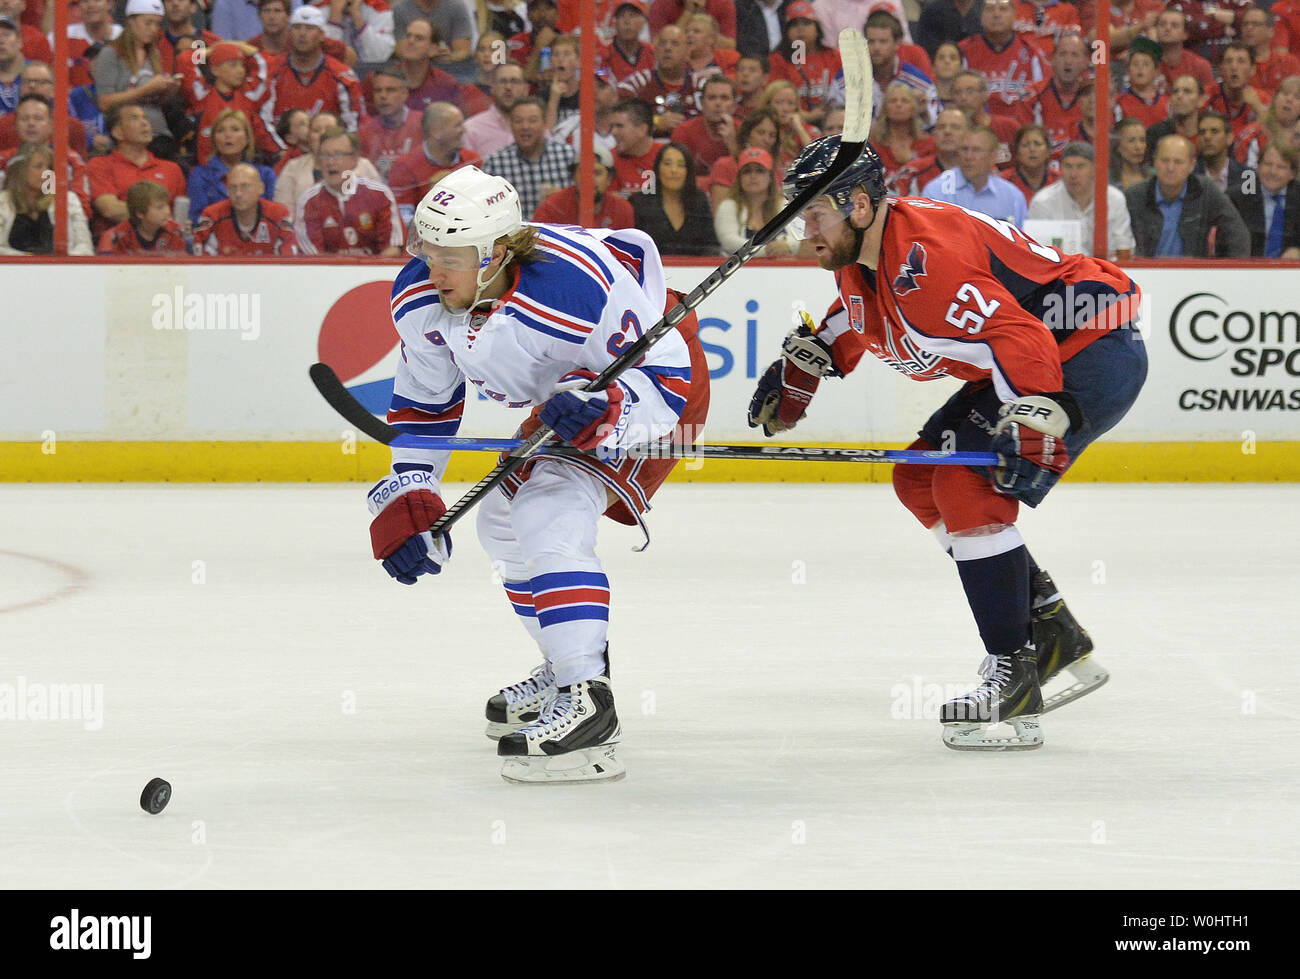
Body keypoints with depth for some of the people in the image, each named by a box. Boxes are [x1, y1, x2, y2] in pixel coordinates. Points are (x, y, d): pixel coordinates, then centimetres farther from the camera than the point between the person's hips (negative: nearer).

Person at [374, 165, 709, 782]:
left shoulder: (573, 290, -40)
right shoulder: (421, 297, -16)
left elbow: (666, 379, -30)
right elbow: (423, 404, 1)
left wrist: (603, 413, -47)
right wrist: (406, 499, -6)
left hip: (664, 381, -9)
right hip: (574, 391, 9)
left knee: (549, 514, -25)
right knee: (505, 522, 16)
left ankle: (587, 705, -27)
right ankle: (570, 665, 36)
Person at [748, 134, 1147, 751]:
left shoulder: (925, 257, -28)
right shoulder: (860, 257, 5)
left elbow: (1022, 340, -35)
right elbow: (854, 321, 30)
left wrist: (1034, 430, -43)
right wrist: (801, 365, 21)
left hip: (1095, 348, -11)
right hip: (1033, 358, 11)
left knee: (967, 485, -20)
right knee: (920, 482, 10)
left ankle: (1014, 677, -17)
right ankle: (1058, 643, 14)